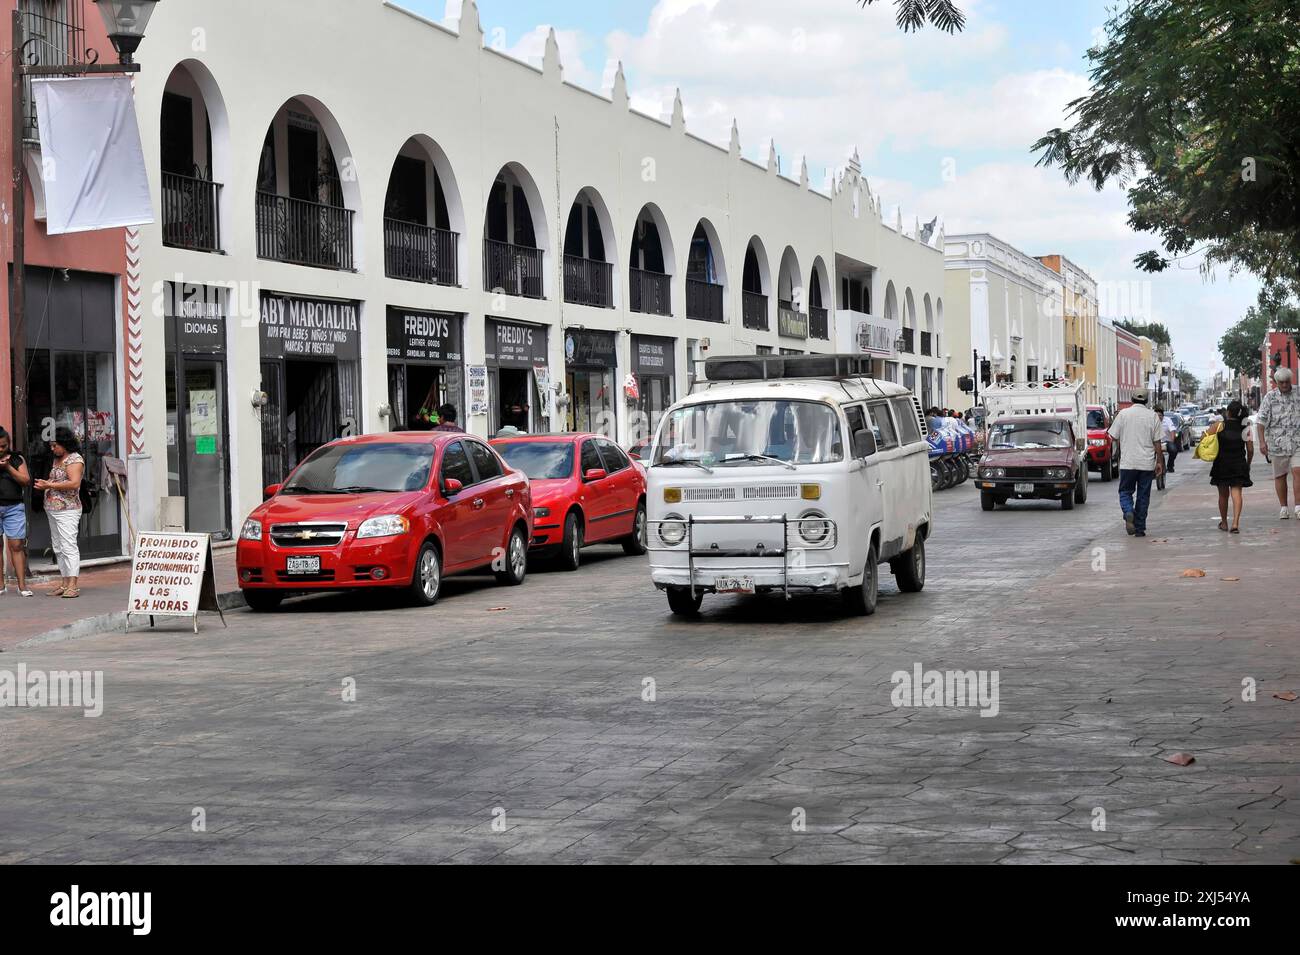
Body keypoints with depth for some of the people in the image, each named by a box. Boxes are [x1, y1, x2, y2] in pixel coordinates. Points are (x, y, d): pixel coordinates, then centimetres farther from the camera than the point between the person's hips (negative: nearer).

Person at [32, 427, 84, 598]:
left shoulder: (74, 459, -11)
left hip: (67, 511, -10)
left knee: (68, 546, -12)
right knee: (58, 548, 10)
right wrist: (44, 485, 3)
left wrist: (50, 485, -19)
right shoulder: (57, 460, 17)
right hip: (53, 510, 10)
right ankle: (64, 584, 15)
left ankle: (73, 586, -15)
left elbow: (74, 483, -22)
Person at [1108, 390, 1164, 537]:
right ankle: (1140, 529, 10)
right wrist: (1159, 462, 7)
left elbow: (1114, 437, 3)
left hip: (1127, 462, -1)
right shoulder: (1153, 416, 0)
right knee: (1143, 496, 9)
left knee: (1125, 492, 10)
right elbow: (1157, 442, 0)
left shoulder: (1123, 414, -1)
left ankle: (1128, 512, -19)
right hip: (1147, 463, 1)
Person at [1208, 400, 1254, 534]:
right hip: (1239, 465, 0)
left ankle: (1224, 523, 27)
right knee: (1236, 492, -2)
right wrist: (1248, 464, 15)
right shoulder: (1245, 429, 0)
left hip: (1221, 465, 0)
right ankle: (1236, 523, -19)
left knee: (1223, 494, 14)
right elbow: (1250, 450, 0)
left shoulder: (1219, 426, -6)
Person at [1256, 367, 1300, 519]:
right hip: (1277, 442, 1)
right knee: (1280, 476, 7)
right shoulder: (1270, 397, 0)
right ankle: (1284, 508, 16)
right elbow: (1261, 421, -1)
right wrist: (1262, 441, -9)